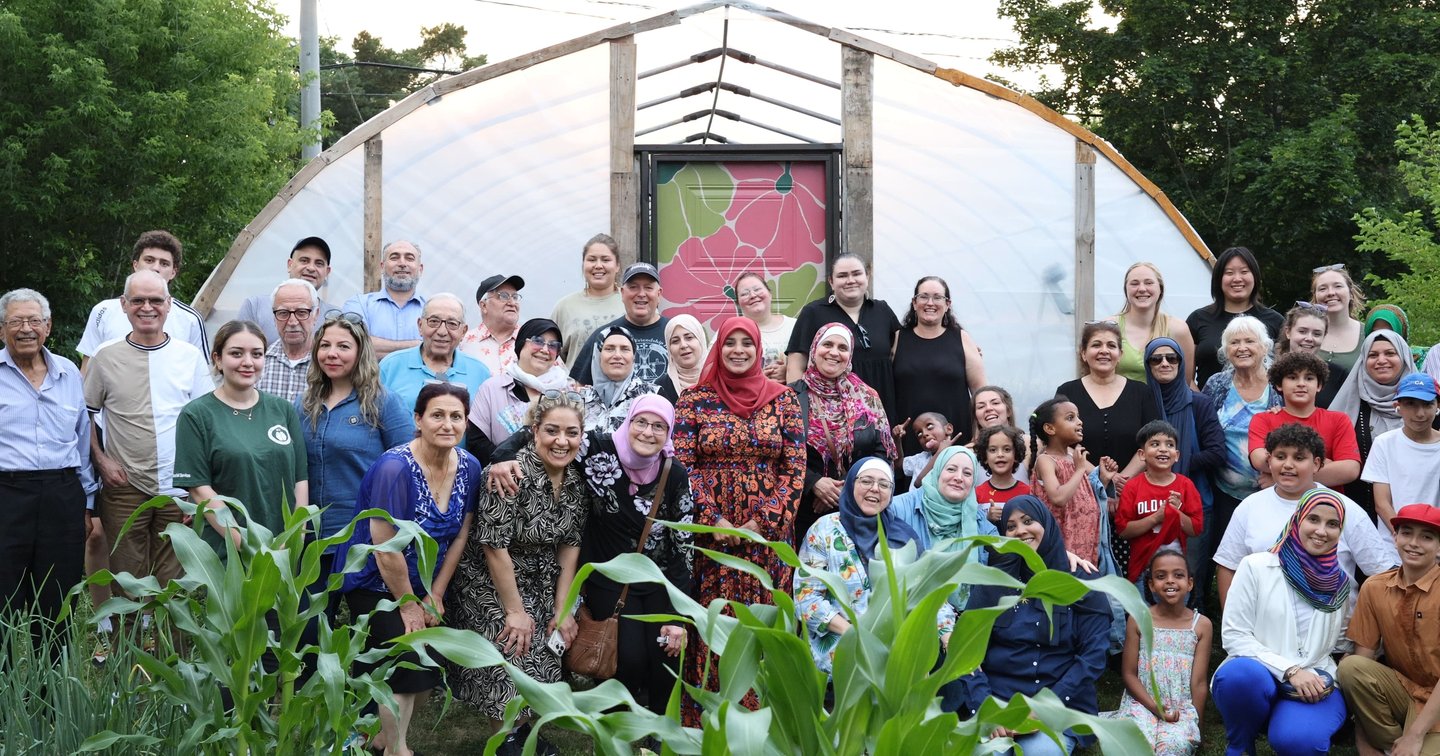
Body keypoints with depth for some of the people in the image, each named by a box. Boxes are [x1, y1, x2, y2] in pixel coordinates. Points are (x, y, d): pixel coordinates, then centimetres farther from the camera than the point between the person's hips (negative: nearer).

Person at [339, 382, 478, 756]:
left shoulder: (469, 467, -7)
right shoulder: (394, 468, -25)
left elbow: (460, 536, 1)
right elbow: (386, 548, -22)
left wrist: (435, 595, -1)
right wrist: (408, 603, -14)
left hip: (430, 585, 6)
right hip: (379, 586, -6)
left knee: (431, 667, 6)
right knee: (407, 666, -12)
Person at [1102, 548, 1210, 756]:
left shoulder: (1202, 625, 3)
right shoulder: (1138, 620, 2)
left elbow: (1199, 682, 2)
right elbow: (1128, 674, 2)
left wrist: (1194, 722, -5)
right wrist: (1155, 707, -11)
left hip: (1183, 709, 1)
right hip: (1142, 703, 0)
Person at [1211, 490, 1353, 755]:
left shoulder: (1341, 583, 10)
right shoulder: (1256, 566, 0)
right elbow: (1233, 635, -6)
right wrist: (1289, 670, -14)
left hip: (1313, 685, 0)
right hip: (1258, 677, 0)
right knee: (1241, 673, -37)